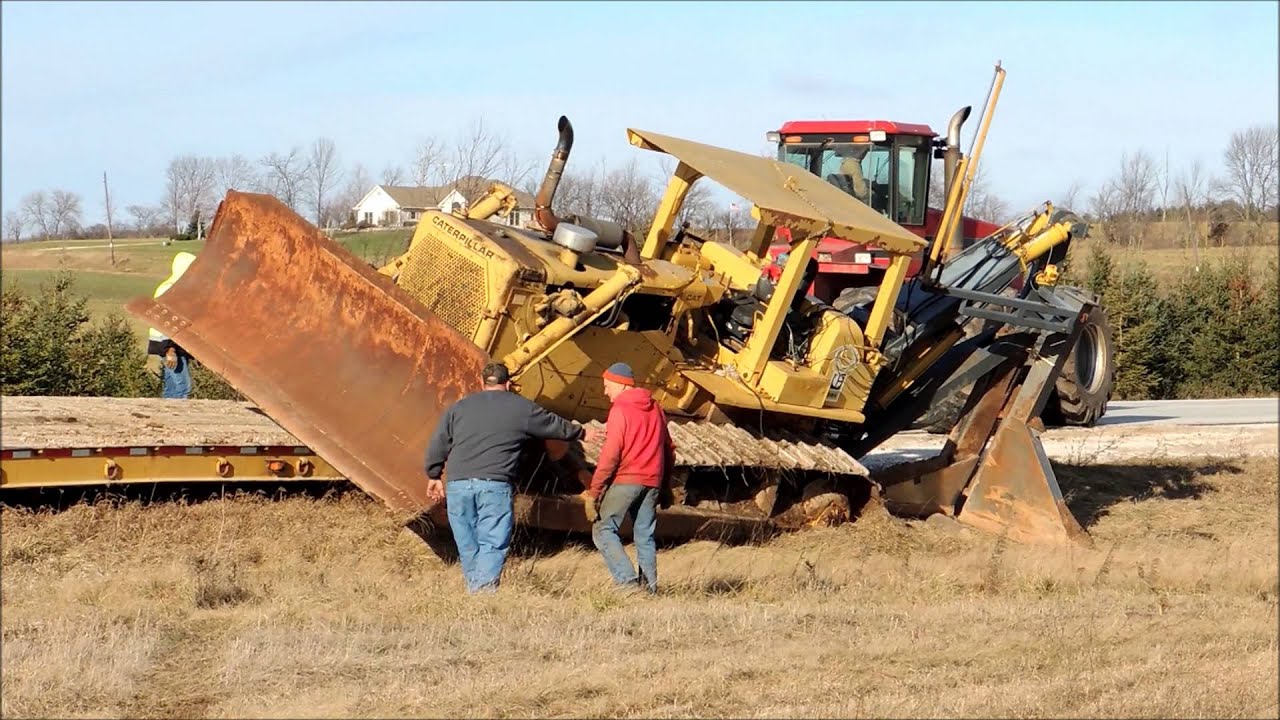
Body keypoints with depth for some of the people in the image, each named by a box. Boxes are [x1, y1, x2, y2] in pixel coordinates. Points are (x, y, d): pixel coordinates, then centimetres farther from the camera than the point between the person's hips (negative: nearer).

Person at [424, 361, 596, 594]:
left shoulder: (458, 408, 17)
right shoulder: (522, 408, 10)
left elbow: (437, 445, 17)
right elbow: (556, 425, 24)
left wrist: (434, 476, 29)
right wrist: (582, 434, 41)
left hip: (457, 485, 3)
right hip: (495, 485, -3)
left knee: (467, 545, 12)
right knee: (493, 544, -4)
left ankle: (474, 591, 17)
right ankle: (485, 589, -18)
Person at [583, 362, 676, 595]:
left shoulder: (620, 410, -8)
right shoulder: (655, 409, 14)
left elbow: (610, 456, -15)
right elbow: (669, 451, 19)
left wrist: (593, 493, -14)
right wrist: (666, 488, 25)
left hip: (624, 481, -7)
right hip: (652, 483, 7)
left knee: (603, 530, -2)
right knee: (645, 536, 12)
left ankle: (627, 580, -15)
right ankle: (649, 586, 7)